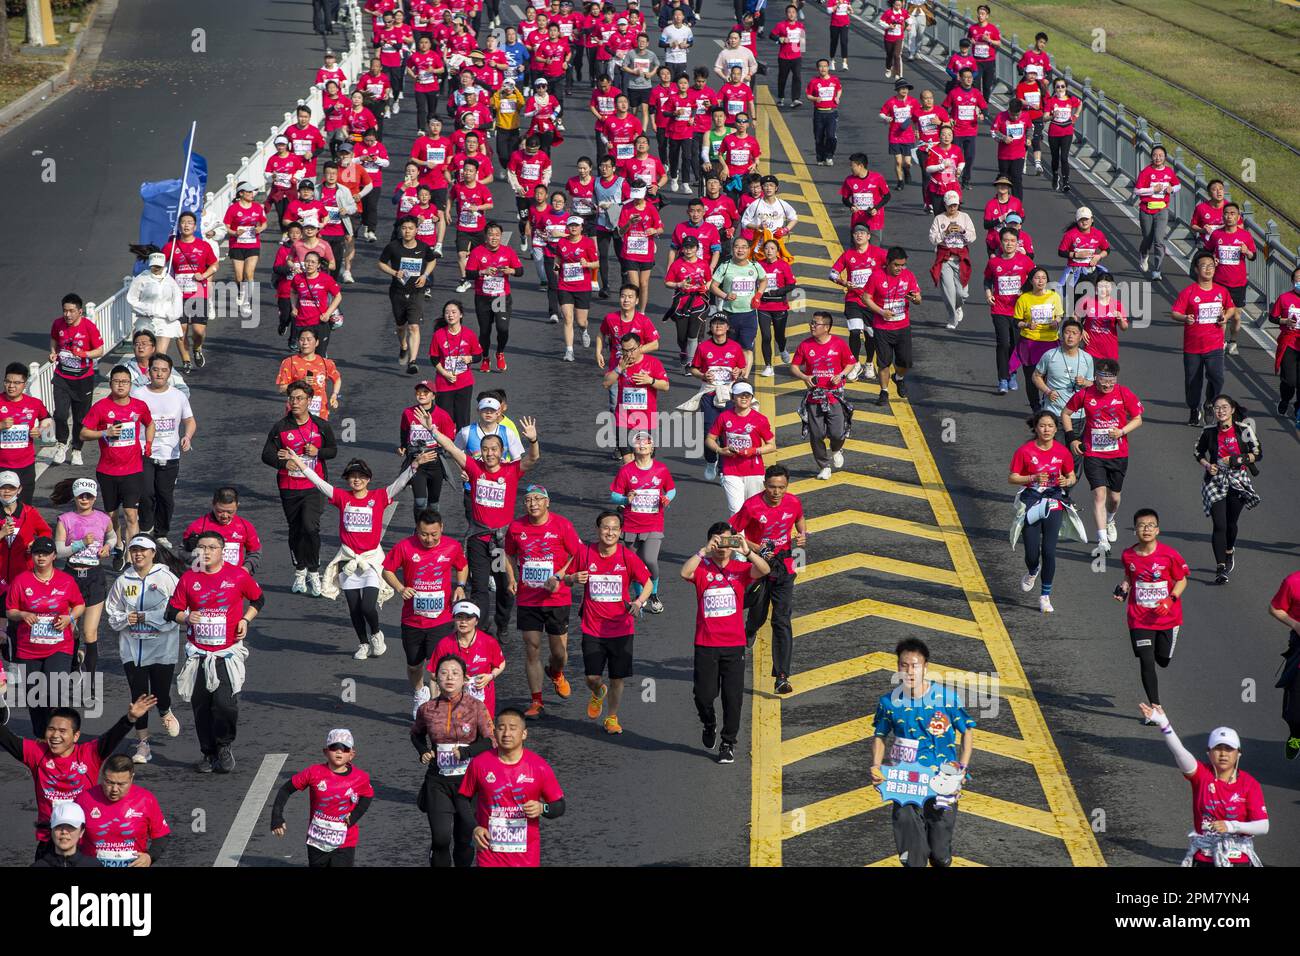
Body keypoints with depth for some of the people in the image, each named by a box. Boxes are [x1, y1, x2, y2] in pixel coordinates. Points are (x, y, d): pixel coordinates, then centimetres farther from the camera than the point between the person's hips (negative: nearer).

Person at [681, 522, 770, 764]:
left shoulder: (740, 568, 2)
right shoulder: (702, 568, -1)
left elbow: (764, 570, -17)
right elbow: (685, 573, -23)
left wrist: (747, 551, -31)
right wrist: (704, 551, -29)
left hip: (734, 645, 1)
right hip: (706, 645, -1)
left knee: (733, 696, 1)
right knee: (704, 694, 0)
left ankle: (728, 743, 15)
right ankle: (709, 725, 31)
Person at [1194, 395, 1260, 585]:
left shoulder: (1244, 430, -6)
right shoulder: (1209, 432, -2)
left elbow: (1258, 454, -1)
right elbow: (1199, 453, 12)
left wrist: (1238, 460, -16)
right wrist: (1207, 465, -8)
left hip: (1238, 480, 0)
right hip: (1216, 480, 0)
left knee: (1231, 523, 14)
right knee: (1219, 525, -11)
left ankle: (1229, 551, 47)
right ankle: (1221, 568, -14)